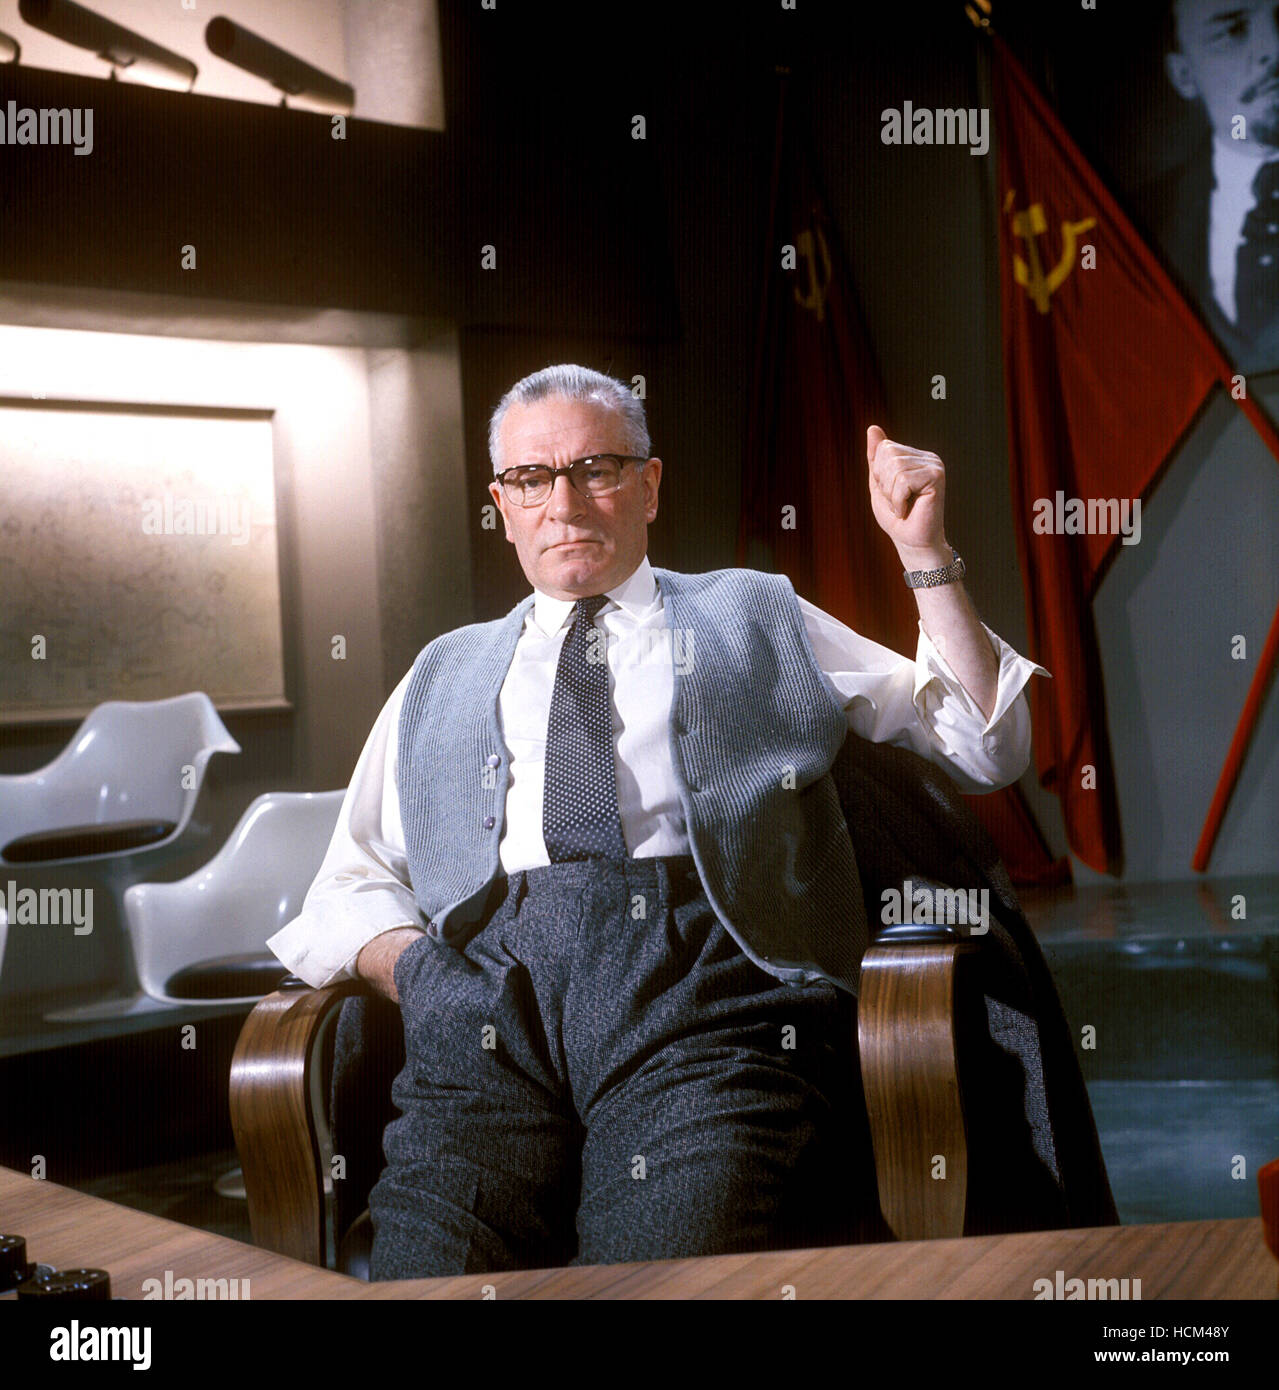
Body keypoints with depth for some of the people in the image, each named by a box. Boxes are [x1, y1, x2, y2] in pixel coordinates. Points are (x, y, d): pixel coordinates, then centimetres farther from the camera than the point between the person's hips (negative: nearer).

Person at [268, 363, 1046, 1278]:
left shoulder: (759, 619, 26)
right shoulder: (443, 677, 31)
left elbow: (989, 749, 21)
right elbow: (353, 884, 25)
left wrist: (926, 554, 9)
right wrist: (419, 968, 3)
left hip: (704, 983, -2)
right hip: (491, 985, 2)